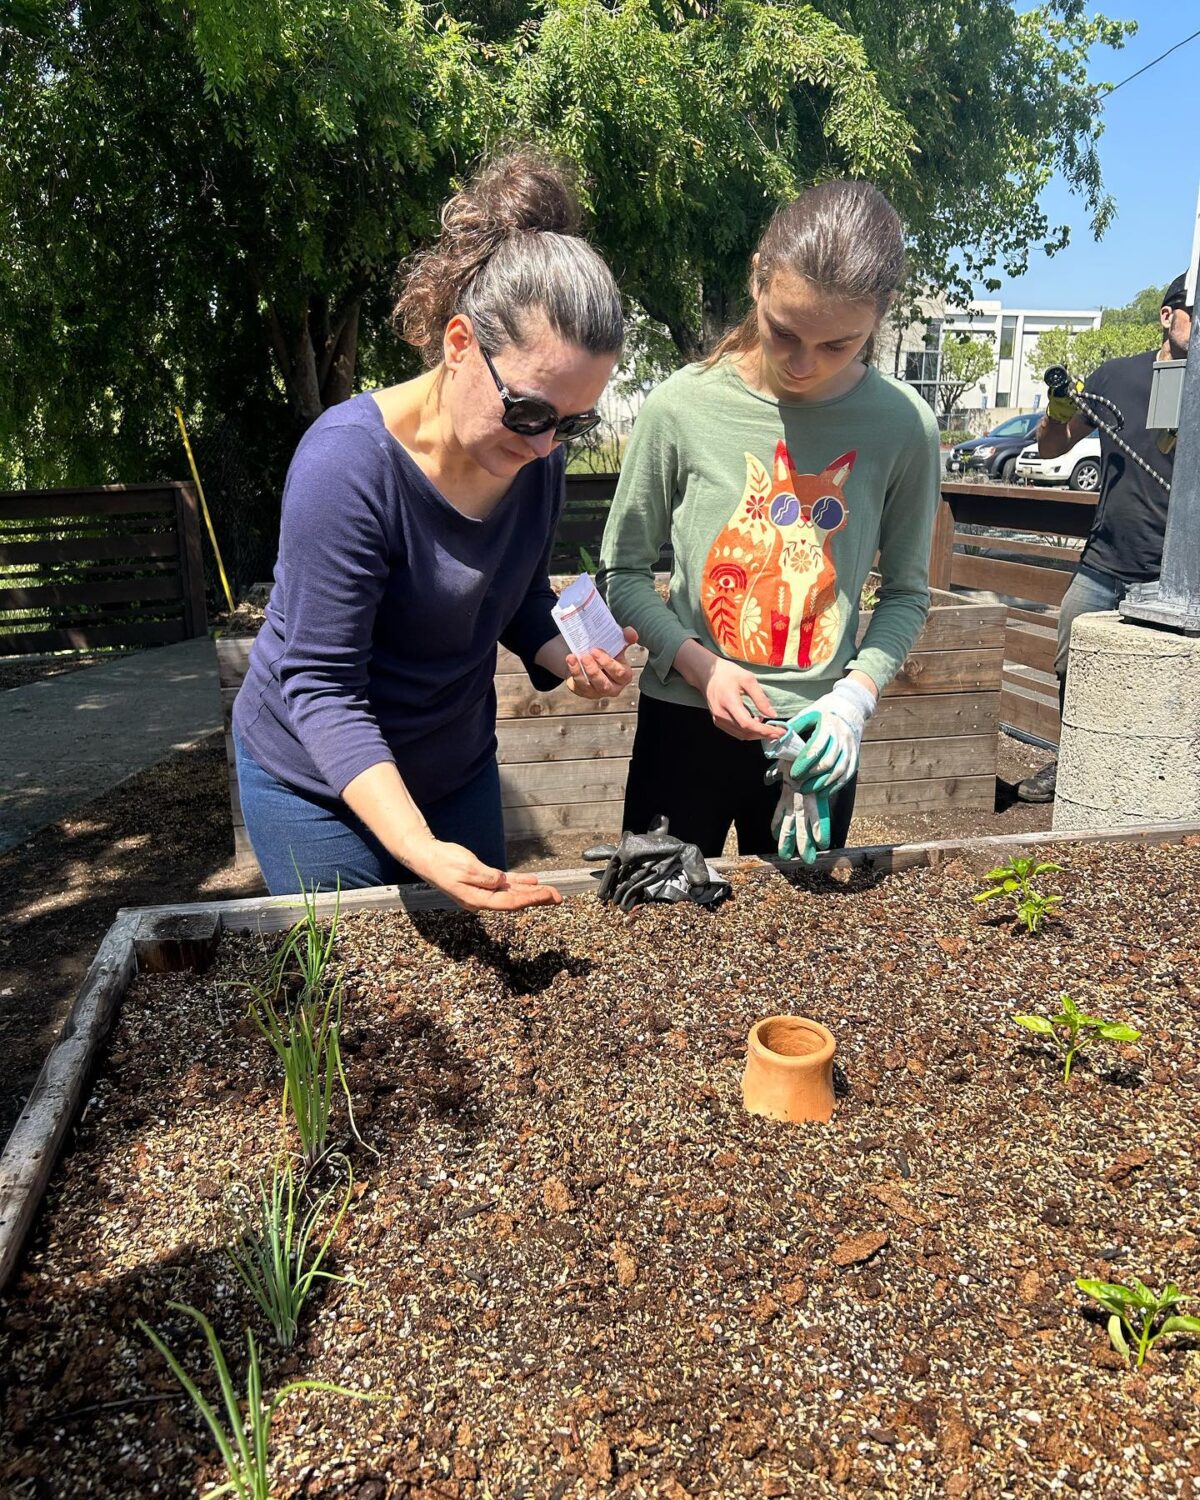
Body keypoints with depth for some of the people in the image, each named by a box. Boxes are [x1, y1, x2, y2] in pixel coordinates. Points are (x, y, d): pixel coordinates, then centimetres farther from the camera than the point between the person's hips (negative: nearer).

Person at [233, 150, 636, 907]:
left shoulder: (536, 457, -10)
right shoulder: (351, 460, -29)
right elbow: (322, 685, -28)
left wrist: (570, 657, -15)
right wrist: (419, 847, -39)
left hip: (460, 770, 6)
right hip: (322, 783, -5)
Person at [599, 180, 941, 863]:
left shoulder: (904, 426, -6)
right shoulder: (684, 406, -10)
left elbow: (906, 593, 5)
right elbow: (623, 571, -1)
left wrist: (855, 695, -11)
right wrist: (697, 665, -14)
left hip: (817, 736, 1)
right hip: (685, 722, -1)